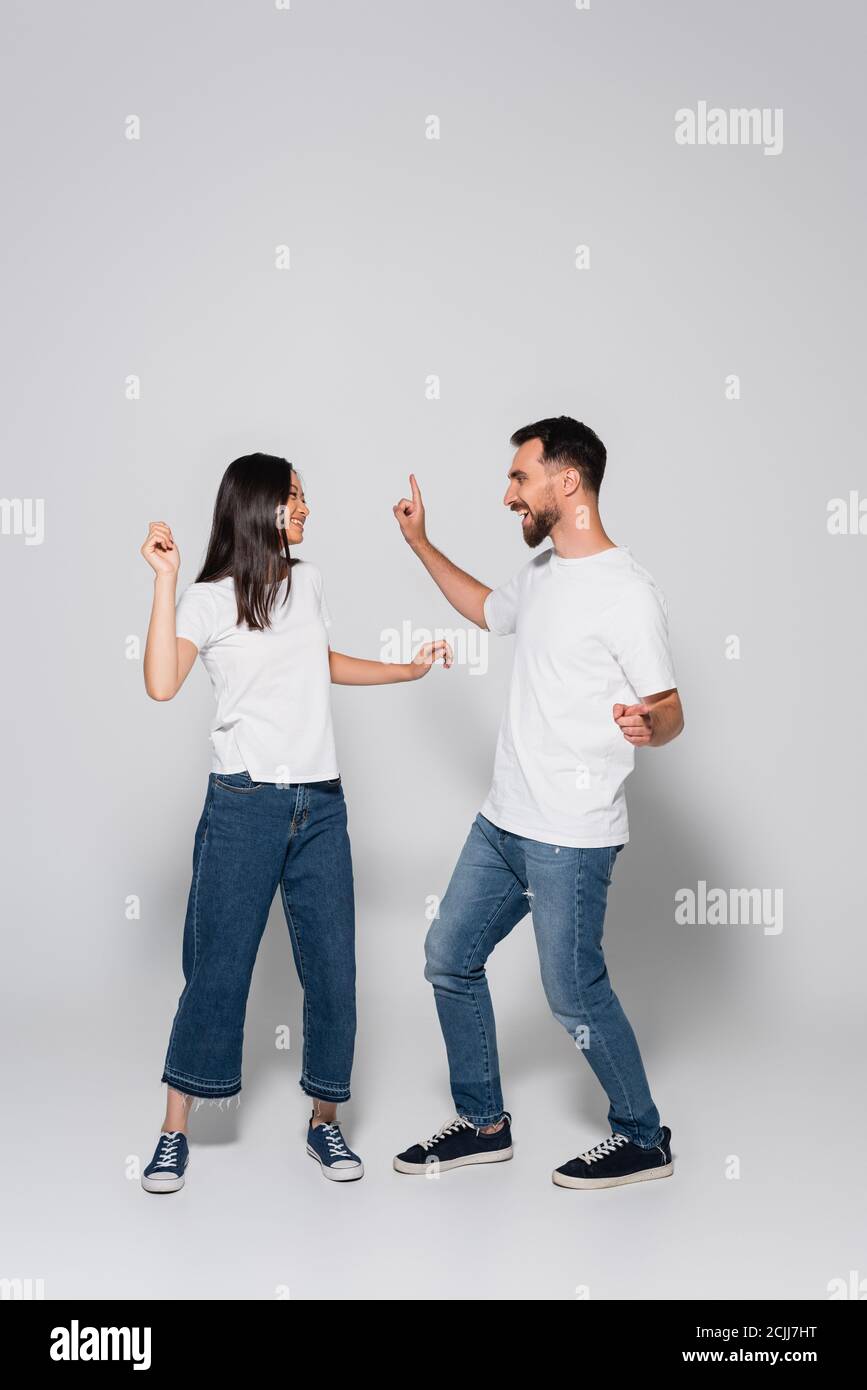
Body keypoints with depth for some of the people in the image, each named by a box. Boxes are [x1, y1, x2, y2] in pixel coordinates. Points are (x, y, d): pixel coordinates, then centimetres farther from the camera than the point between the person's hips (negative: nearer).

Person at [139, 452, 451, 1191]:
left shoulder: (308, 581, 12)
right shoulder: (208, 601, -4)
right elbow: (162, 684, -20)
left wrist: (410, 669, 27)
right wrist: (165, 579, -18)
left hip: (320, 804, 5)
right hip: (245, 804, -5)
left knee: (333, 968, 4)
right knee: (218, 969, -1)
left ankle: (325, 1122, 19)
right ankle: (174, 1132, 12)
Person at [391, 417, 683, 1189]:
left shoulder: (627, 593, -17)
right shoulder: (543, 574, 9)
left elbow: (670, 712, -18)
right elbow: (489, 611, 30)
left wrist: (646, 726, -41)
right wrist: (421, 545, 29)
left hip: (571, 837, -9)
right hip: (503, 820, 9)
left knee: (574, 993, 0)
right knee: (449, 957, 14)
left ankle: (642, 1138, 21)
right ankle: (483, 1123, 29)